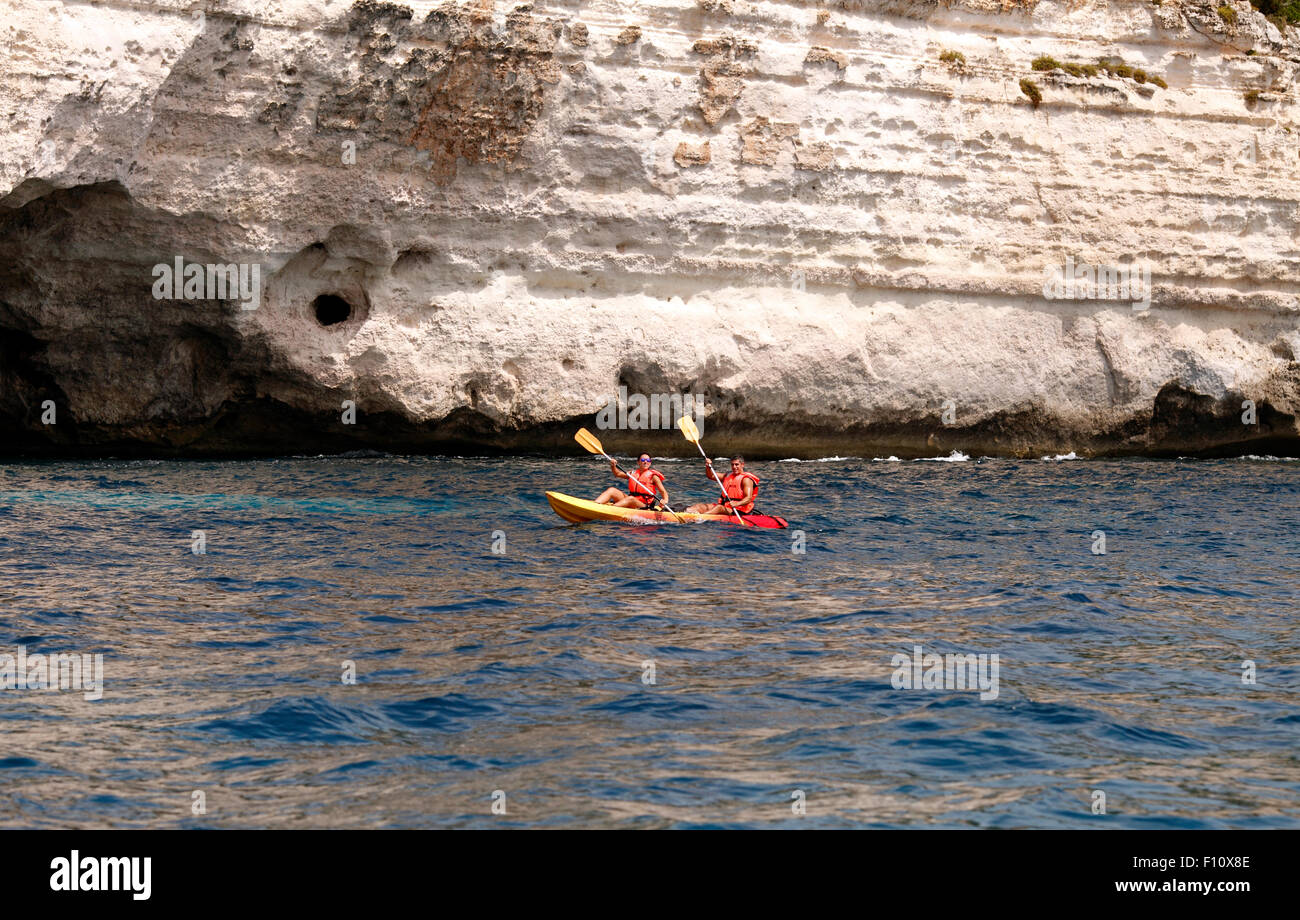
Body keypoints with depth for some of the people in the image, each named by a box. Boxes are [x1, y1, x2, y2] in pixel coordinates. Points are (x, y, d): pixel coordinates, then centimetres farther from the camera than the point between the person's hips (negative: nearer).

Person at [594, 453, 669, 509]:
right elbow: (618, 474, 19)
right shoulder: (633, 473, 16)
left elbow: (663, 492, -4)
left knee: (630, 499, -37)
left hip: (644, 506, -6)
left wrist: (665, 500, -26)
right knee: (611, 490, -10)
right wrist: (613, 466, -2)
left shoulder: (653, 476, 0)